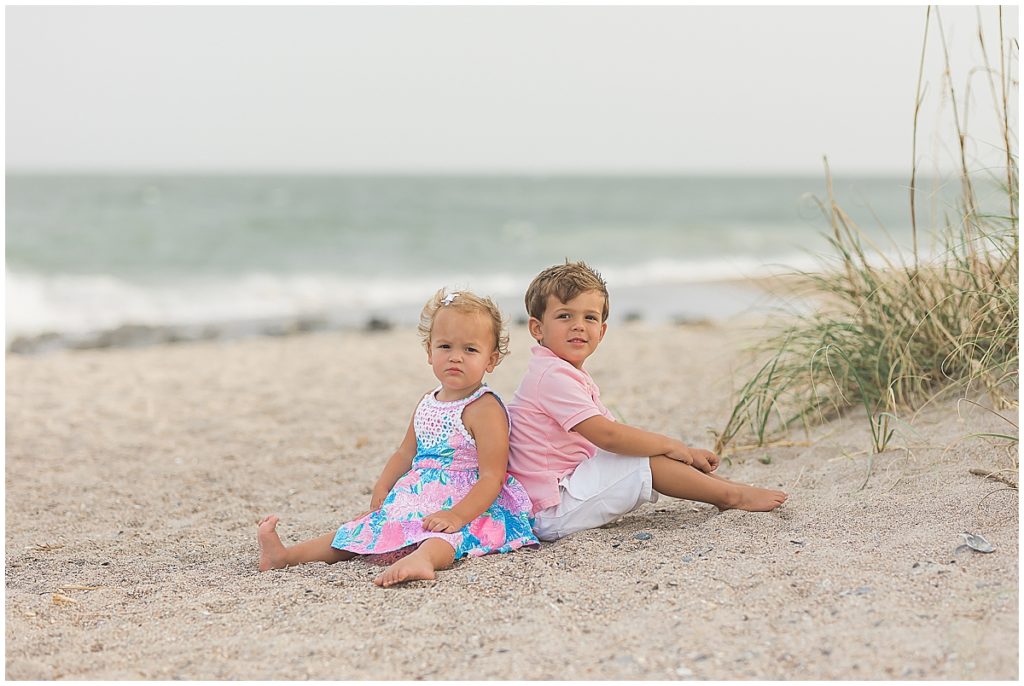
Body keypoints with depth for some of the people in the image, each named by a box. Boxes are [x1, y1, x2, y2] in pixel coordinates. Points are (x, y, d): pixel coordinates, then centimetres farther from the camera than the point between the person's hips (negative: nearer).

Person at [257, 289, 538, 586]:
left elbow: (492, 477, -20)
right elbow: (406, 453, 23)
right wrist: (381, 491, 8)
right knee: (367, 527, 5)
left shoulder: (485, 409, -15)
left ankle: (420, 558, -72)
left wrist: (457, 515, -31)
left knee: (442, 536, -41)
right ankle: (285, 554, 4)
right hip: (419, 502, 9)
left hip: (467, 505, -9)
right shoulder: (427, 405, 12)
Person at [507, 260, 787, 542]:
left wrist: (685, 452, 4)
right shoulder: (553, 376, -18)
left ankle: (723, 486, 10)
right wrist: (671, 445, -14)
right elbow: (607, 435, -26)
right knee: (647, 458, -14)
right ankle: (731, 496, -3)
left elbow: (614, 431, 14)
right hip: (554, 513, -10)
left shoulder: (573, 376, 16)